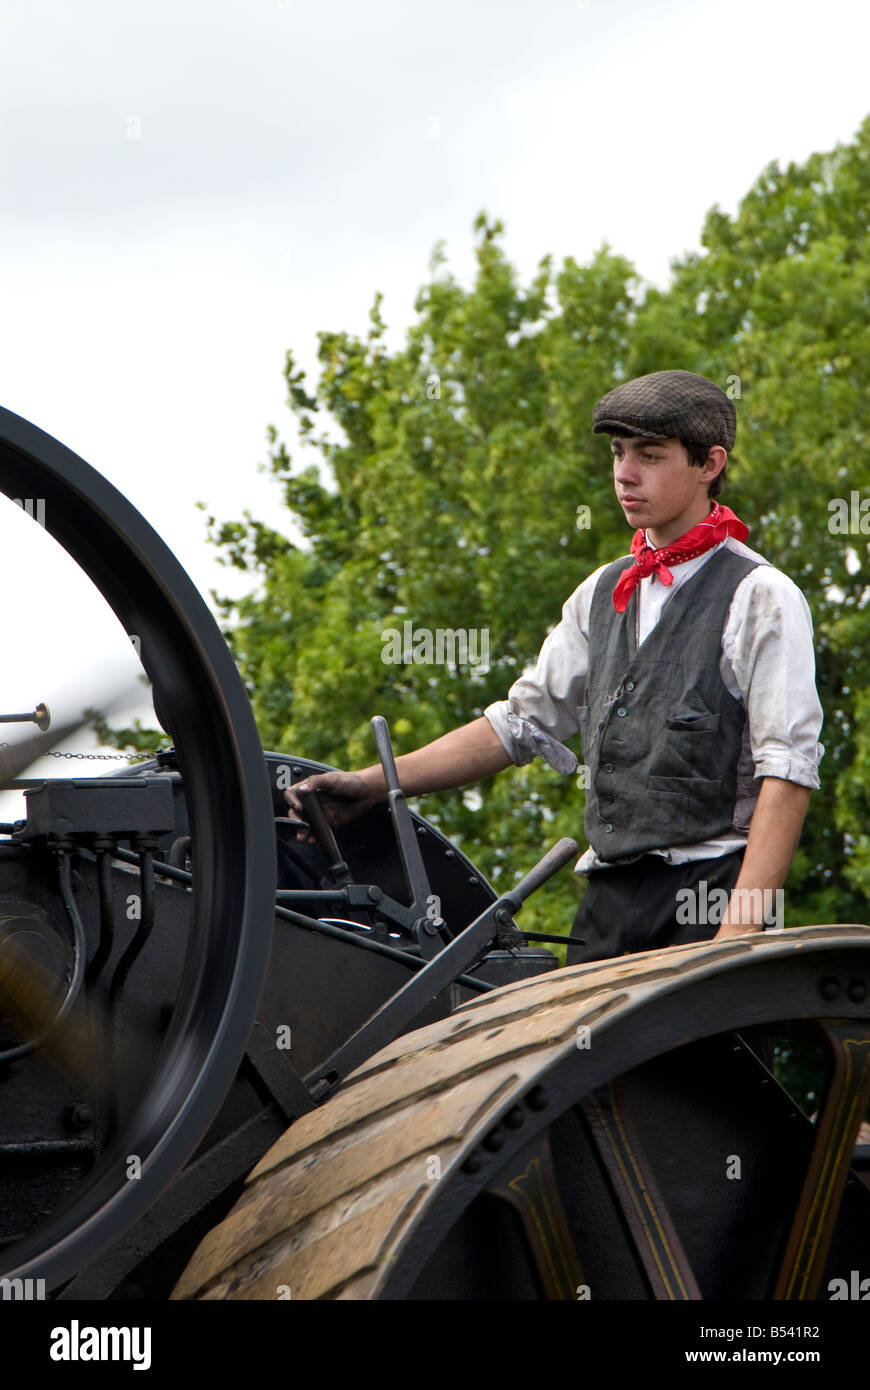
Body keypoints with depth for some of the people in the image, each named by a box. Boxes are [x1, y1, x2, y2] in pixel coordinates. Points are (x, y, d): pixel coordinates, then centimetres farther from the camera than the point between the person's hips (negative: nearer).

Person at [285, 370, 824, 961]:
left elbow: (788, 770, -11)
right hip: (608, 901, 6)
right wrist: (372, 785, 12)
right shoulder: (602, 594, 18)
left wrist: (741, 928, -20)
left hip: (710, 897, -6)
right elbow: (522, 720, 21)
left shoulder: (760, 596, -3)